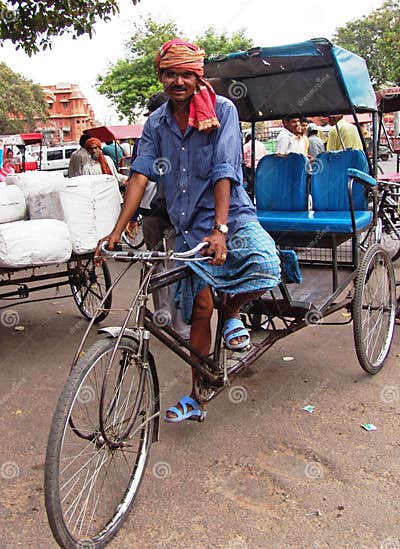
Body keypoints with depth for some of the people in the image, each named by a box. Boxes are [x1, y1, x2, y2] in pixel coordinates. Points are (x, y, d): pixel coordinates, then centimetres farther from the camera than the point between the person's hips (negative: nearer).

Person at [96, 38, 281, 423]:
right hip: (188, 227, 3)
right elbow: (140, 176, -3)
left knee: (265, 266, -32)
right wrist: (116, 233, -12)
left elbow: (224, 173, -16)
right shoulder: (156, 123, 6)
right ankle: (196, 397, 20)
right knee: (200, 306, 2)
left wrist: (220, 229, -28)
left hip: (232, 215, -3)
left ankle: (232, 314, 4)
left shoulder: (221, 110, -6)